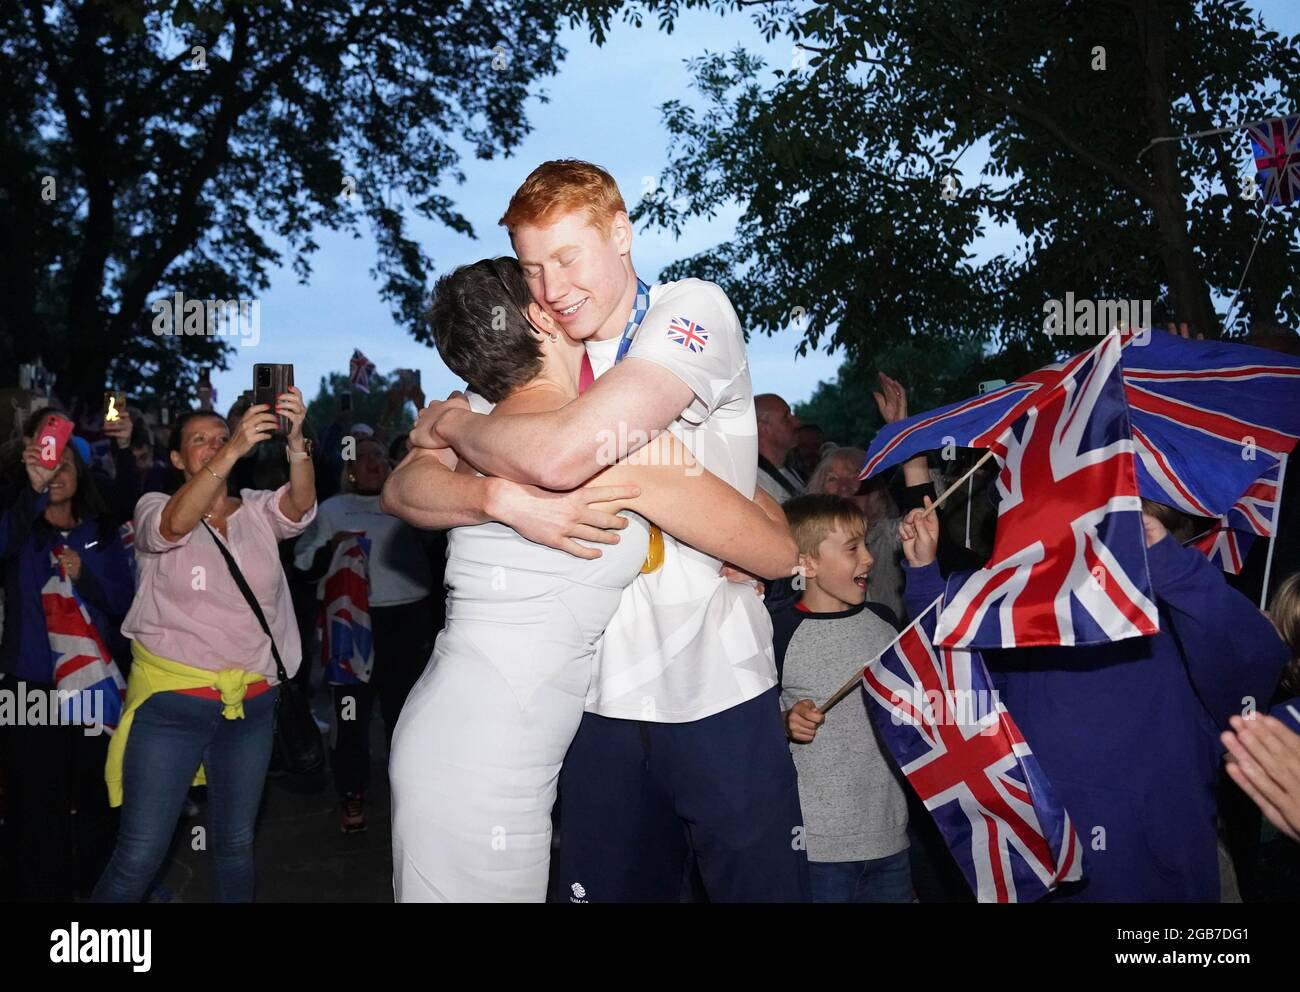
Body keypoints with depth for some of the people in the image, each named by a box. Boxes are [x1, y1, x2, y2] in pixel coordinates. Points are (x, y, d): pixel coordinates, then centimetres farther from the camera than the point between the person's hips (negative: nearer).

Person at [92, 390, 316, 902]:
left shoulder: (258, 511, 5)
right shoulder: (154, 507, -2)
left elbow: (301, 504, -16)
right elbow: (176, 523, -26)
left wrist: (294, 442, -35)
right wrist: (234, 450, -38)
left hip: (251, 702, 3)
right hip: (170, 701, -3)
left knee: (235, 845, 15)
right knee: (139, 856, -1)